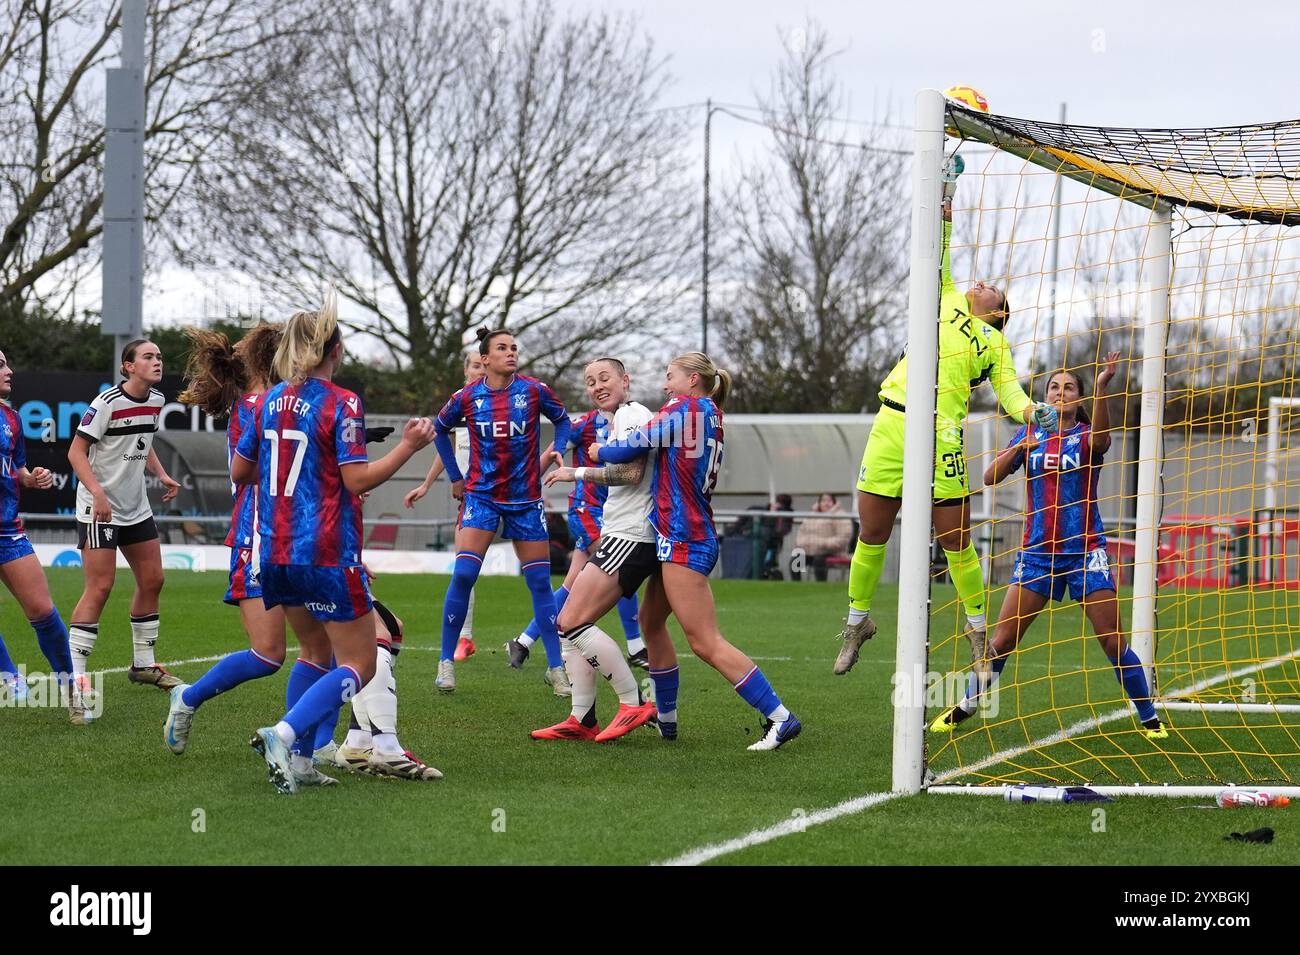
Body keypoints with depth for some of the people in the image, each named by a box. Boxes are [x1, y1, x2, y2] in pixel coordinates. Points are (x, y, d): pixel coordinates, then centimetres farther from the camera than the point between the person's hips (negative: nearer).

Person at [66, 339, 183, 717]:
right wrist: (97, 492, -29)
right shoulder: (107, 402, -18)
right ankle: (74, 678, -12)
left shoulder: (156, 401, 5)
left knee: (152, 580, 12)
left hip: (136, 508, 8)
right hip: (99, 509, -8)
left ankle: (143, 665, 28)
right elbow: (76, 451, -17)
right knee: (99, 587, -14)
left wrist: (161, 474, 9)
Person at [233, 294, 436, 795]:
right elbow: (358, 480, -15)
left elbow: (239, 471, 17)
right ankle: (284, 734, -22)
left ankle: (298, 758, 12)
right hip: (327, 555, -7)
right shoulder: (342, 403, -11)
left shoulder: (271, 400, 9)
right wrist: (409, 445, -7)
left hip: (276, 552, 7)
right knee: (357, 665, -1)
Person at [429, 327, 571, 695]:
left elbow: (562, 419, 13)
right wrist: (455, 476, 10)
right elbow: (440, 429, 15)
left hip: (526, 499, 1)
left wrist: (558, 450, -5)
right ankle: (446, 662, -3)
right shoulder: (467, 398, -3)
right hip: (481, 495, -1)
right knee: (463, 575, -14)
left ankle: (556, 668, 11)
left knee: (539, 582, 3)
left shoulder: (535, 390, -4)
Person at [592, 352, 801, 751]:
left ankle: (780, 718, -15)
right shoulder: (711, 418, 13)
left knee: (706, 643, -12)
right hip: (684, 538, 10)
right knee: (650, 621, 21)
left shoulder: (685, 409, -11)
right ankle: (665, 718, 29)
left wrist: (599, 452, 13)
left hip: (684, 541, -10)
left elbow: (631, 448, -5)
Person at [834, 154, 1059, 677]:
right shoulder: (947, 300, 18)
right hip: (891, 423, 2)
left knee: (955, 538, -3)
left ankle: (979, 628, 14)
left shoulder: (995, 344, 13)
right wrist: (945, 204, 7)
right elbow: (936, 259, 15)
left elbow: (1009, 390, 5)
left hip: (941, 436, -2)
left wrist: (1031, 412, -15)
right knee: (871, 534, 4)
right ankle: (857, 619, 21)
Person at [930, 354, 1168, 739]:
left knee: (1113, 642, -5)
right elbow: (991, 477, 1)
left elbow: (1101, 438, -27)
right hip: (1037, 552, 2)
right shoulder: (1030, 434, 8)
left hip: (1086, 551, -2)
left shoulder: (1087, 435, -1)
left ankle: (1149, 719, 7)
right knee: (1002, 639, 0)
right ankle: (965, 708, 15)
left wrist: (1102, 386, -43)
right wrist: (1018, 449, -17)